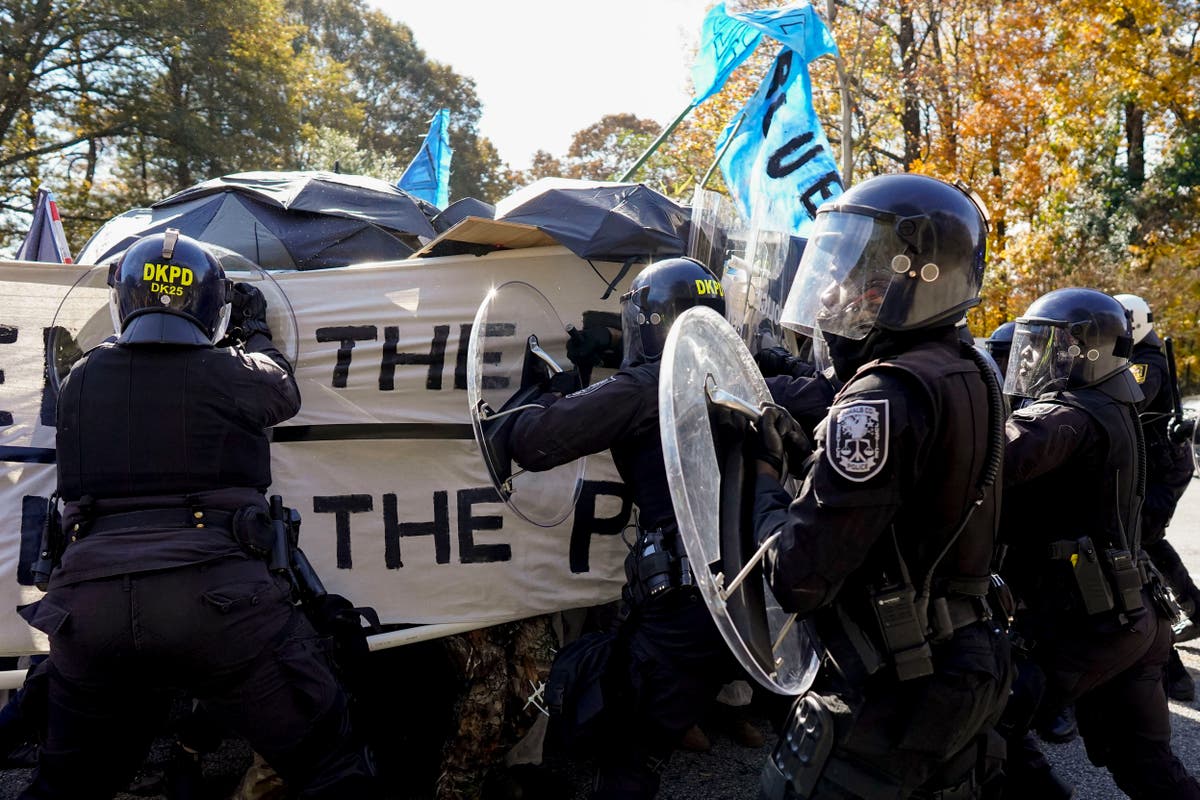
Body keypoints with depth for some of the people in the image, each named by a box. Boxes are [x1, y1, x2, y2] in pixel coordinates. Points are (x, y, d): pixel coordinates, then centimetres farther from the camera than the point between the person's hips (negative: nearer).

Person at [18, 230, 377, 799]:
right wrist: (254, 331, 41)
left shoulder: (80, 380, 11)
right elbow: (283, 391, 23)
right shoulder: (232, 372, 1)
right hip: (214, 597, -4)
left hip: (89, 601, 4)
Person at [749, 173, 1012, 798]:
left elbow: (800, 576, -26)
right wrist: (800, 455, 1)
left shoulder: (885, 396, -24)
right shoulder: (971, 375, 5)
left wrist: (763, 477, -10)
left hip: (888, 698, -9)